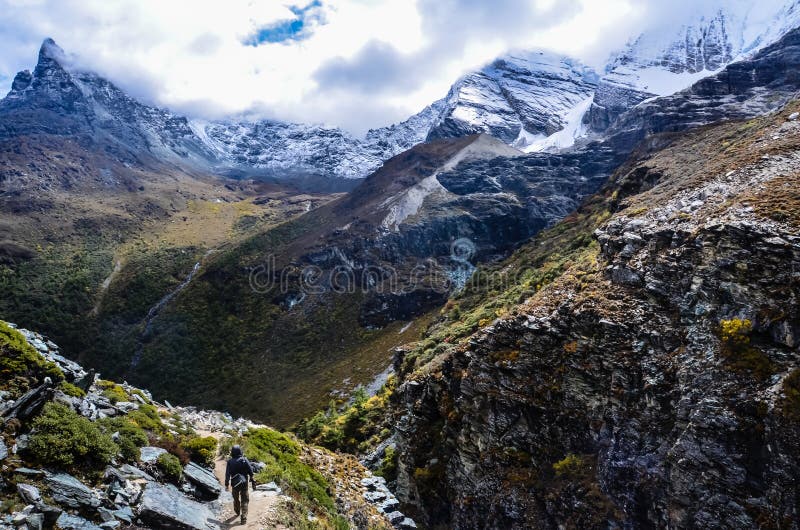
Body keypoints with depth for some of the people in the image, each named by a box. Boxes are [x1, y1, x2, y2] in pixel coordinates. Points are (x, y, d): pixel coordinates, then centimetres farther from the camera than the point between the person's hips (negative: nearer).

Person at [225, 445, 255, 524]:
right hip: (244, 483, -1)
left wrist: (226, 484, 1)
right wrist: (252, 480, 4)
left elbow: (227, 474, -6)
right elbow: (250, 471, -7)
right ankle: (243, 518, -5)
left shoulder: (230, 461, -7)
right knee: (244, 501, 5)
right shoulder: (244, 460, -9)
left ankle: (237, 512, 45)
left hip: (235, 483, 1)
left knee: (236, 498, 24)